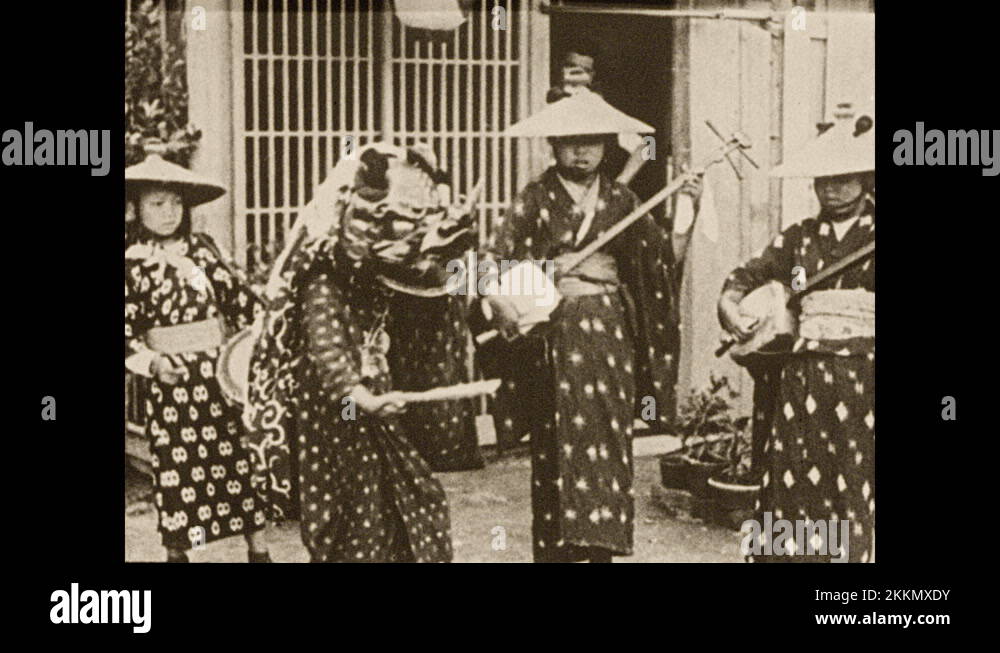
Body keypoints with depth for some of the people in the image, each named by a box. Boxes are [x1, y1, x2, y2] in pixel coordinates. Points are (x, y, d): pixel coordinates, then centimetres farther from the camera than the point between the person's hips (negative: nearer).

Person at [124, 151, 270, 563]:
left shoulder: (200, 248, 6)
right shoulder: (130, 262, -3)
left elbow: (236, 295, 6)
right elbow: (127, 329, -7)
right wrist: (150, 362, -21)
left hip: (220, 371, 3)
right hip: (170, 379, -3)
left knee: (240, 456, 5)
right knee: (175, 466, 4)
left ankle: (258, 549, 14)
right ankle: (177, 551, 19)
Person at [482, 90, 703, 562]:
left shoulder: (620, 201, 10)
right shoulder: (536, 200, 1)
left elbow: (665, 258, 6)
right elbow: (496, 260, -7)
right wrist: (499, 299, -26)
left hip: (609, 332, 3)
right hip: (554, 330, -3)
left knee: (608, 438, 2)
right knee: (557, 443, -2)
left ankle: (603, 545, 10)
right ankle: (555, 546, 4)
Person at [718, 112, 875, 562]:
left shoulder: (871, 236, 4)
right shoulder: (799, 238, 13)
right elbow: (747, 276, 16)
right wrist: (731, 308, -2)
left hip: (860, 378, -3)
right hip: (800, 378, 3)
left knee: (855, 489, -2)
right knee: (791, 489, 5)